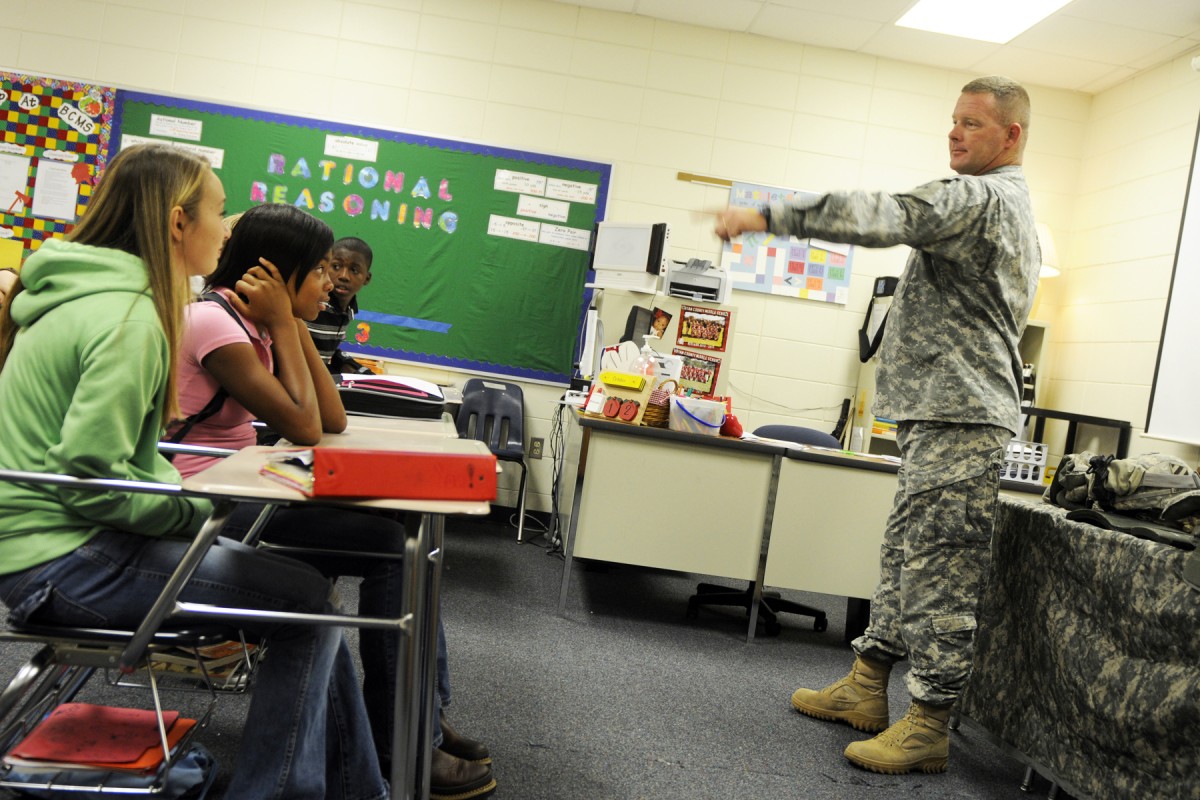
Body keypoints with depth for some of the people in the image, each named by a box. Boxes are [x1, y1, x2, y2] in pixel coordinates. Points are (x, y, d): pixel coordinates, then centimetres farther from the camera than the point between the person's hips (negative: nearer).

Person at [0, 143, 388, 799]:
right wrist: (197, 511, -13)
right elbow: (87, 476, -26)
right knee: (307, 601, -14)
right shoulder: (129, 320, -21)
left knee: (306, 596, 7)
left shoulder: (99, 294, 12)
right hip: (57, 559, -10)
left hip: (70, 538, 10)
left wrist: (193, 500, 4)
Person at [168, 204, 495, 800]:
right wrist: (284, 324, -13)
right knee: (393, 545, -15)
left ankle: (423, 718, 5)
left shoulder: (253, 324, 11)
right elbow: (303, 427, -20)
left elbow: (333, 420, 5)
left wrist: (292, 324, 0)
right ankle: (400, 746, -3)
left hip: (234, 495, 9)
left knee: (403, 532, -1)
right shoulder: (213, 322, -18)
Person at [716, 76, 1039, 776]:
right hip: (946, 411, 11)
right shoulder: (1018, 210, 24)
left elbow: (882, 216, -26)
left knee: (939, 568, -6)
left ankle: (929, 726, 2)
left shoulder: (977, 197, -11)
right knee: (906, 554, 14)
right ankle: (867, 690, 23)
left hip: (958, 417, -11)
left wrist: (766, 216, -27)